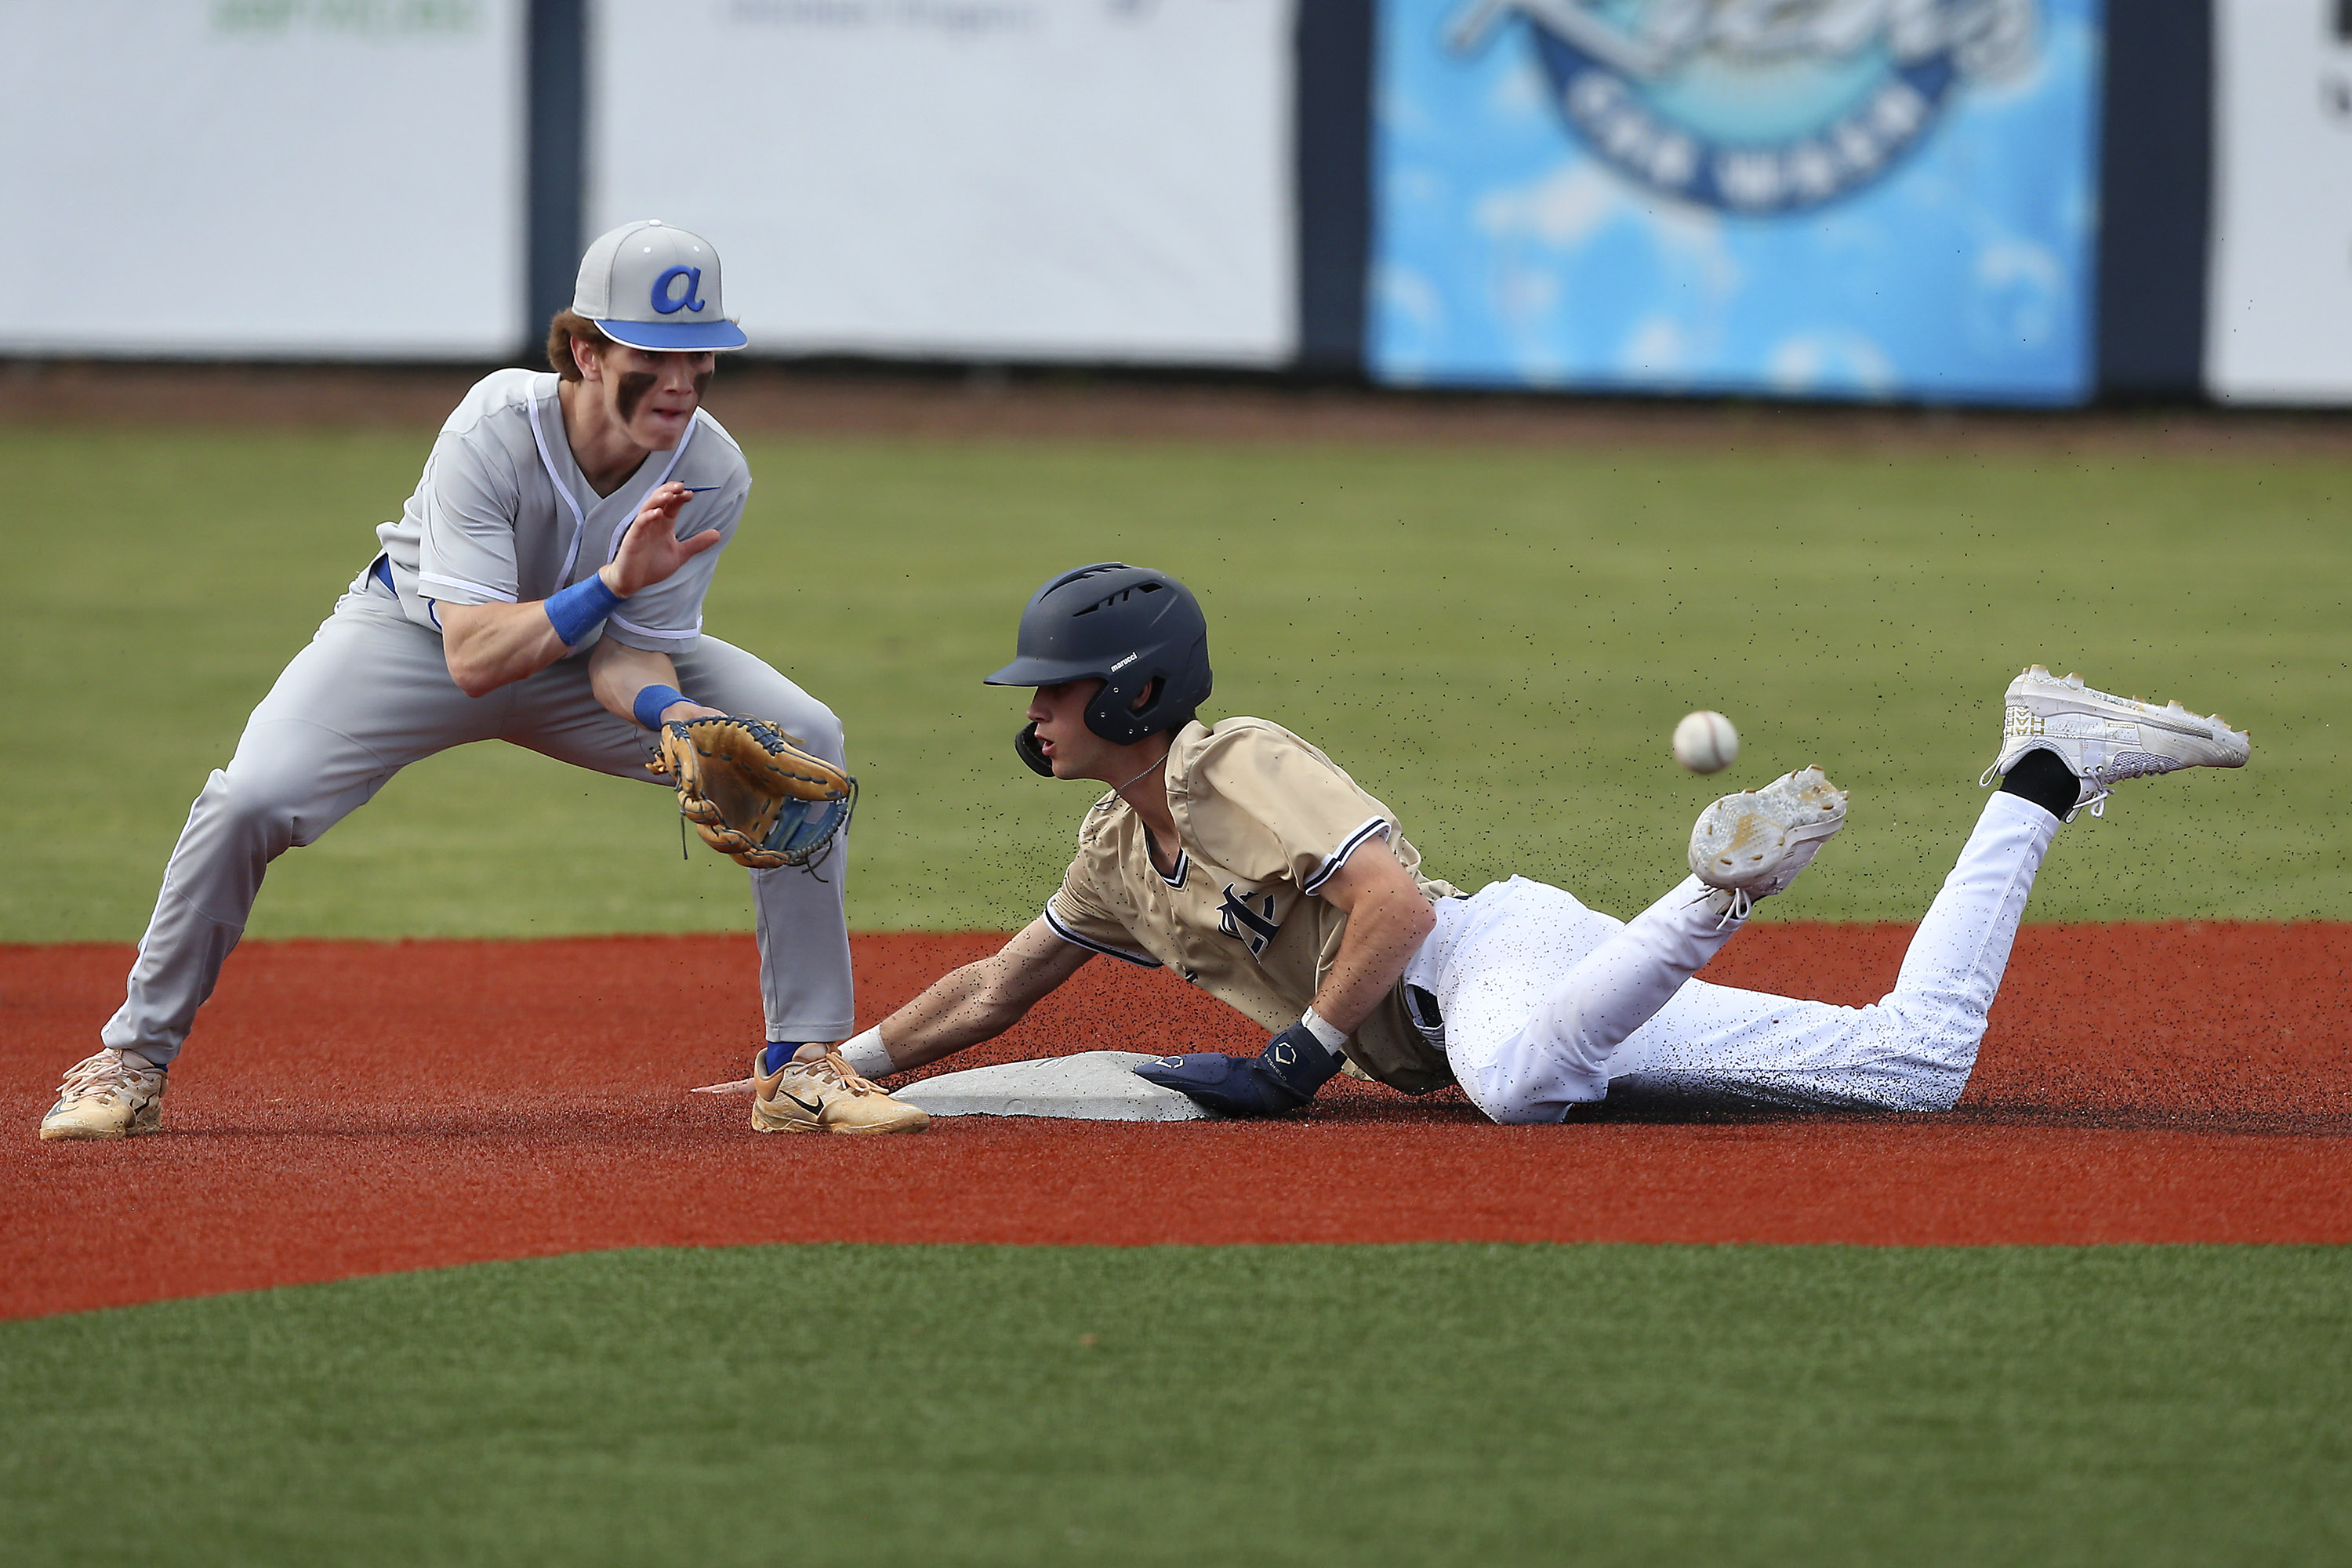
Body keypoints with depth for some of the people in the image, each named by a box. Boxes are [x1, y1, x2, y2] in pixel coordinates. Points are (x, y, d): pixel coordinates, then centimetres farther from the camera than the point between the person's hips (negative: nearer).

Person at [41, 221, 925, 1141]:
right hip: (420, 636, -3)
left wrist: (670, 714, -41)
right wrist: (611, 582, -50)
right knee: (250, 800, -26)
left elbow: (626, 658, -19)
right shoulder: (491, 434, -35)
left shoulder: (711, 473, -24)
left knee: (804, 743, -17)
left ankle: (800, 1064, -8)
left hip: (579, 657, 3)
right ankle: (133, 1061, -3)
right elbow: (471, 655, -40)